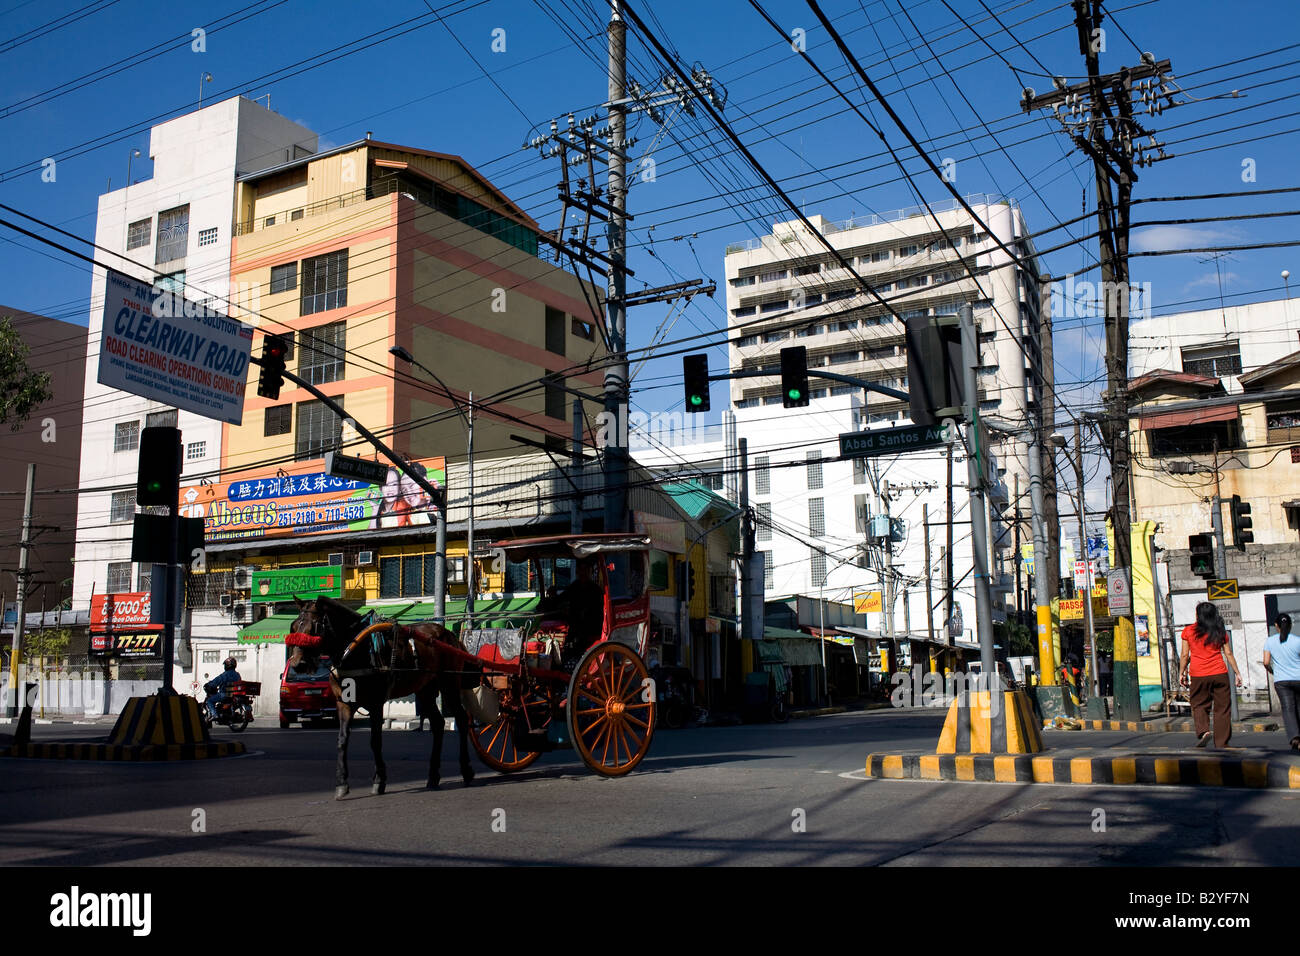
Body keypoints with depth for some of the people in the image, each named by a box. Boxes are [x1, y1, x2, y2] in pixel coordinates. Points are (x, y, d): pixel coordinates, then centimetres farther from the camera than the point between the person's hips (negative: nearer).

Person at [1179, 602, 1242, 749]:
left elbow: (1185, 655, 1)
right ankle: (1221, 743, 8)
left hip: (1198, 675, -1)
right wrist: (1237, 672, 14)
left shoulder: (1188, 631, 0)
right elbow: (1228, 653, 7)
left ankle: (1203, 731, -12)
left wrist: (1181, 673, 10)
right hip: (1219, 674, 1)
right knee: (1222, 708, 8)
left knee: (1199, 705, 12)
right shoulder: (1220, 632, 5)